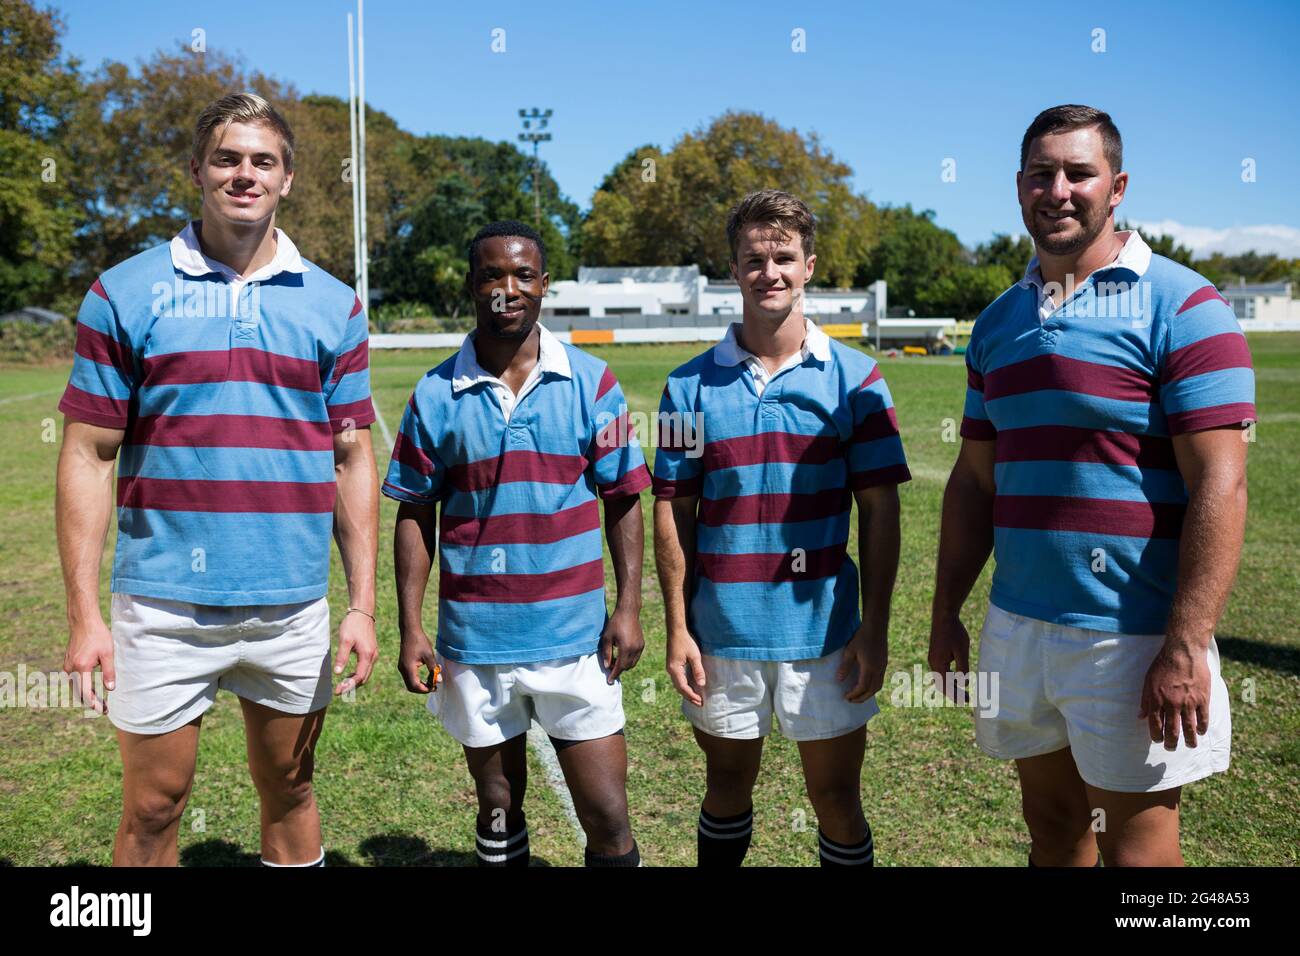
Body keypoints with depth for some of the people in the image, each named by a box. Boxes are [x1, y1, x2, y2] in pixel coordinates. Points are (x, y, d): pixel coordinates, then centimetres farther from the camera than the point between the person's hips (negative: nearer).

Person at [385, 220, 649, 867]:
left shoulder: (591, 383, -1)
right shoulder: (435, 395, 0)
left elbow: (622, 500, 2)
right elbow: (415, 516, 4)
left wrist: (628, 605, -5)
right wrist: (410, 629, 0)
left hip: (574, 637, -1)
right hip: (475, 641, 1)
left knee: (608, 821, 4)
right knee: (498, 812, 17)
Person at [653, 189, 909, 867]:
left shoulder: (854, 378, -1)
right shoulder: (690, 385, 1)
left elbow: (878, 510, -1)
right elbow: (672, 513, 2)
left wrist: (875, 629, -6)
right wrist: (677, 628, -2)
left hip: (824, 630, -1)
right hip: (722, 631, 1)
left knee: (837, 800, 11)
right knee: (727, 790, 17)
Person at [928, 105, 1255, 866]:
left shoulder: (1180, 305, -9)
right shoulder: (999, 322, 9)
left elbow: (1219, 486, -15)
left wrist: (1186, 648, -21)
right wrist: (947, 612, 10)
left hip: (1131, 634, -5)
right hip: (1016, 627, 6)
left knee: (1135, 846, 8)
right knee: (1051, 826, 19)